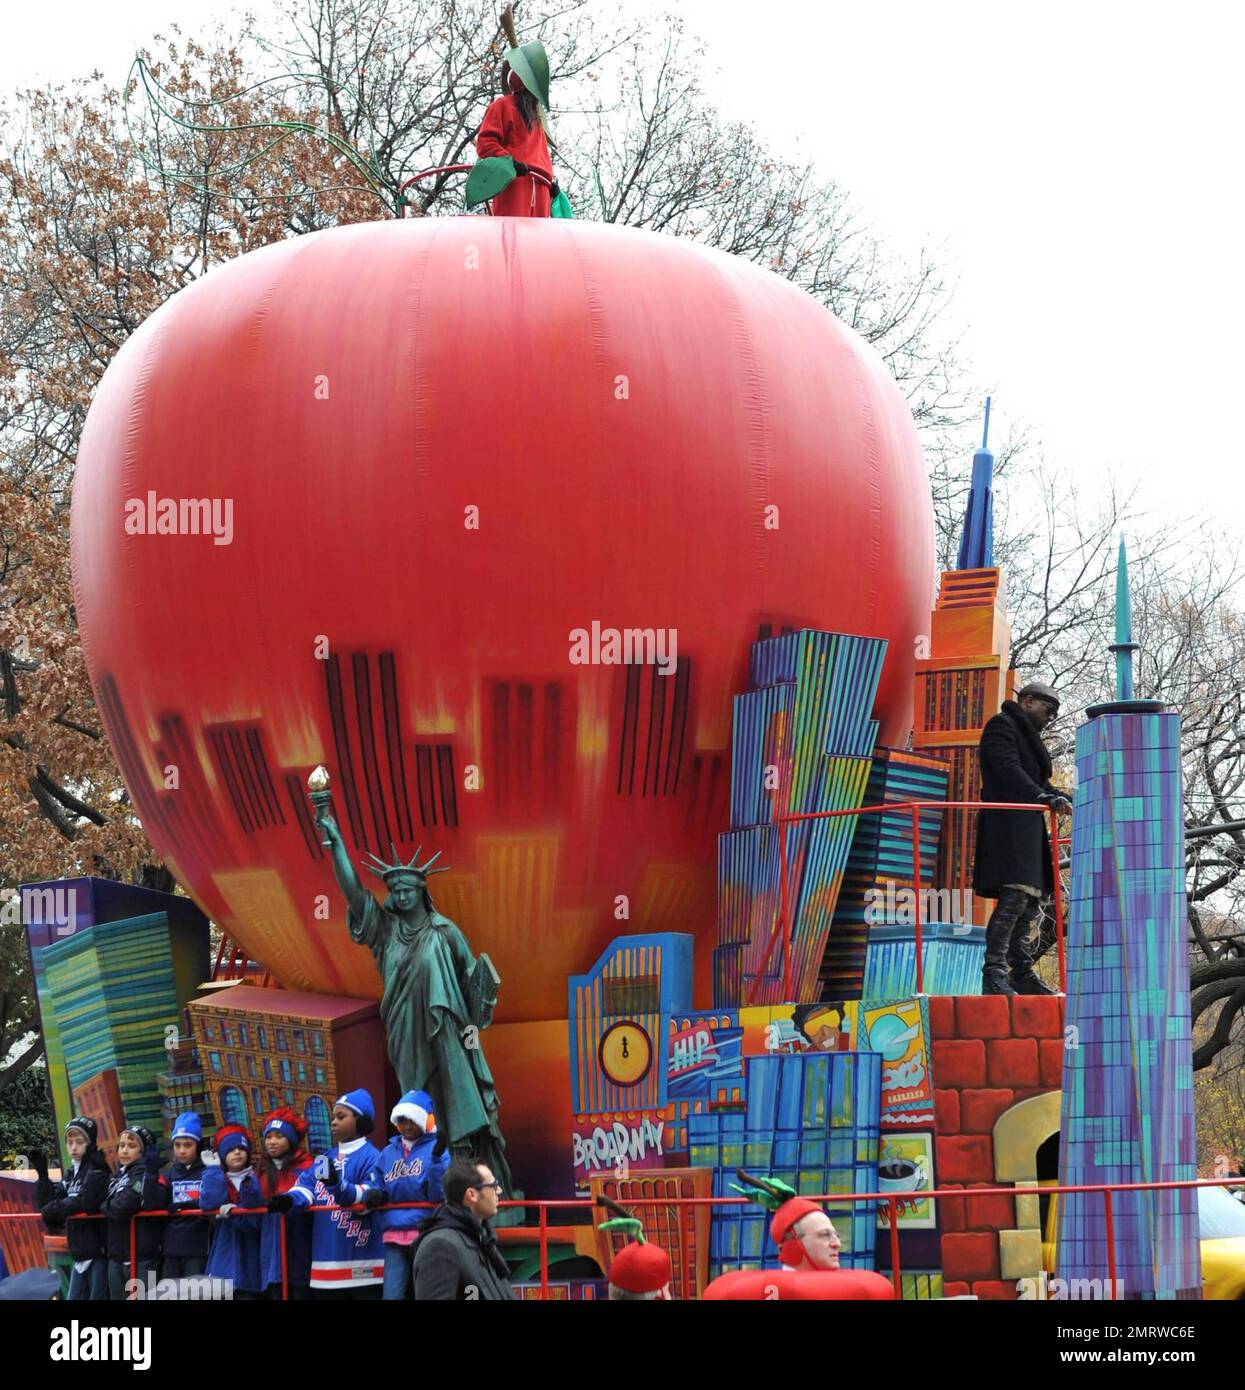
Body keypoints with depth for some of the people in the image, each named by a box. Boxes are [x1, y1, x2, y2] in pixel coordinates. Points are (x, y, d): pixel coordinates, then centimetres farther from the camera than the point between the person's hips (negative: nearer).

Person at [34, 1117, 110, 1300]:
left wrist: (55, 1208, -10)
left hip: (99, 1250, -8)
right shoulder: (71, 1174, 16)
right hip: (80, 1252, 8)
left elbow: (84, 1203, -22)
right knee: (76, 1298, 10)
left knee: (98, 1298, -8)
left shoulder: (97, 1169, -9)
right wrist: (42, 1176, -2)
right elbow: (48, 1206, 9)